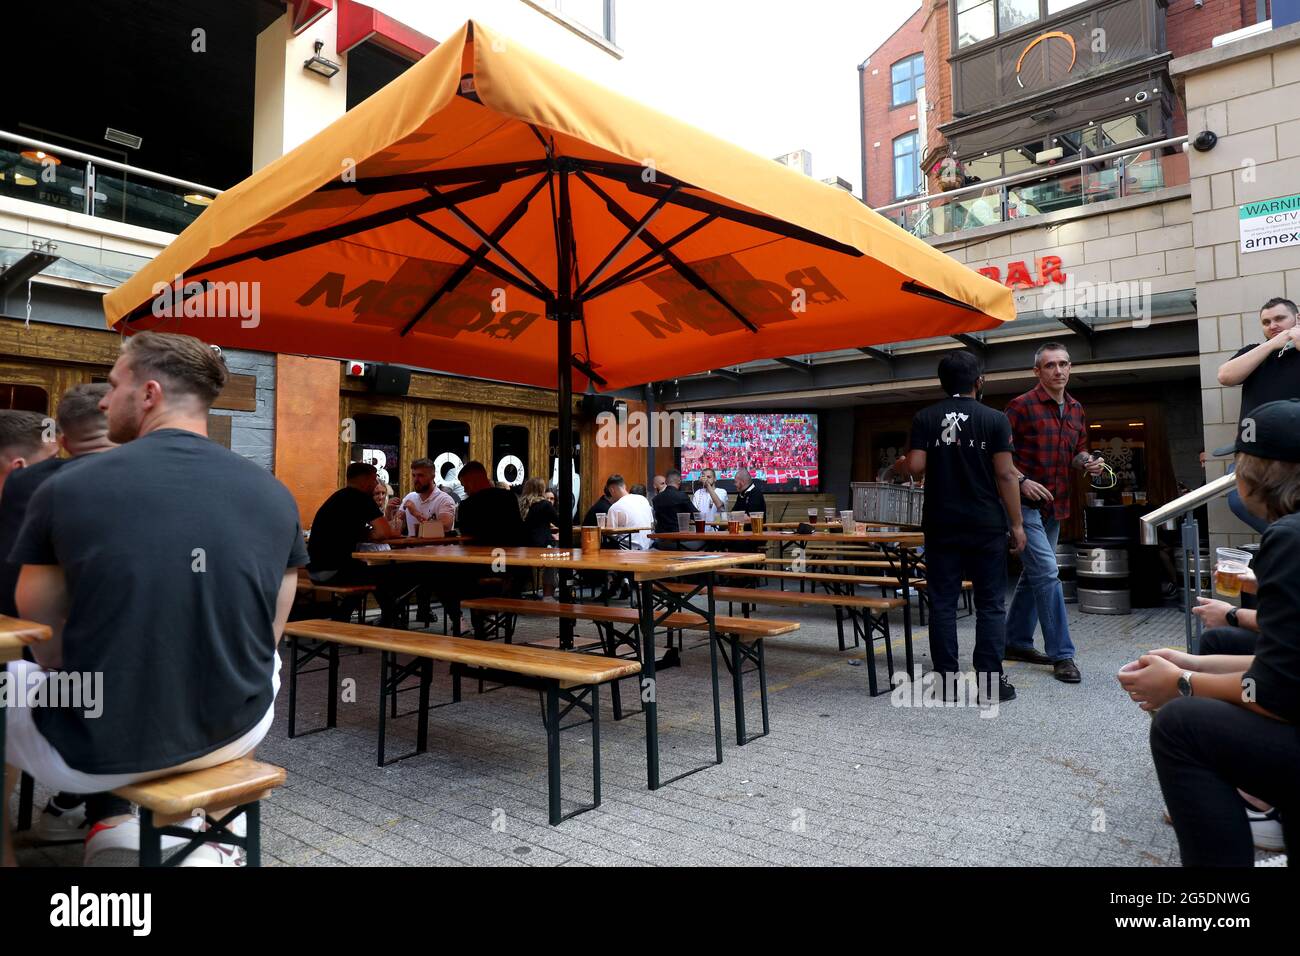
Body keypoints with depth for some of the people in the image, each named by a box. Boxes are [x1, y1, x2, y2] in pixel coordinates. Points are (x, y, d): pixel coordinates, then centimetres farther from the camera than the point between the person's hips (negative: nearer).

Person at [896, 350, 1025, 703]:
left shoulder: (924, 418, 1)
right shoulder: (994, 419, -3)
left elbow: (915, 466, -6)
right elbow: (1005, 475, -6)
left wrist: (898, 465, 16)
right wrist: (1017, 522, 1)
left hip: (941, 526, 2)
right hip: (986, 525, -1)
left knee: (942, 603, 5)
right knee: (989, 604, 6)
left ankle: (948, 682, 9)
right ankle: (991, 681, 7)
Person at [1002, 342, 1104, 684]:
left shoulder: (1076, 409, 11)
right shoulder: (1022, 406, -10)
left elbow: (1077, 451, 21)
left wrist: (1088, 462, -1)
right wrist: (1022, 481, -22)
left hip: (1055, 505, 8)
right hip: (1025, 502, -8)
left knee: (1033, 574, 14)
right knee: (1047, 573, -11)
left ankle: (1016, 641, 26)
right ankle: (1061, 655, -4)